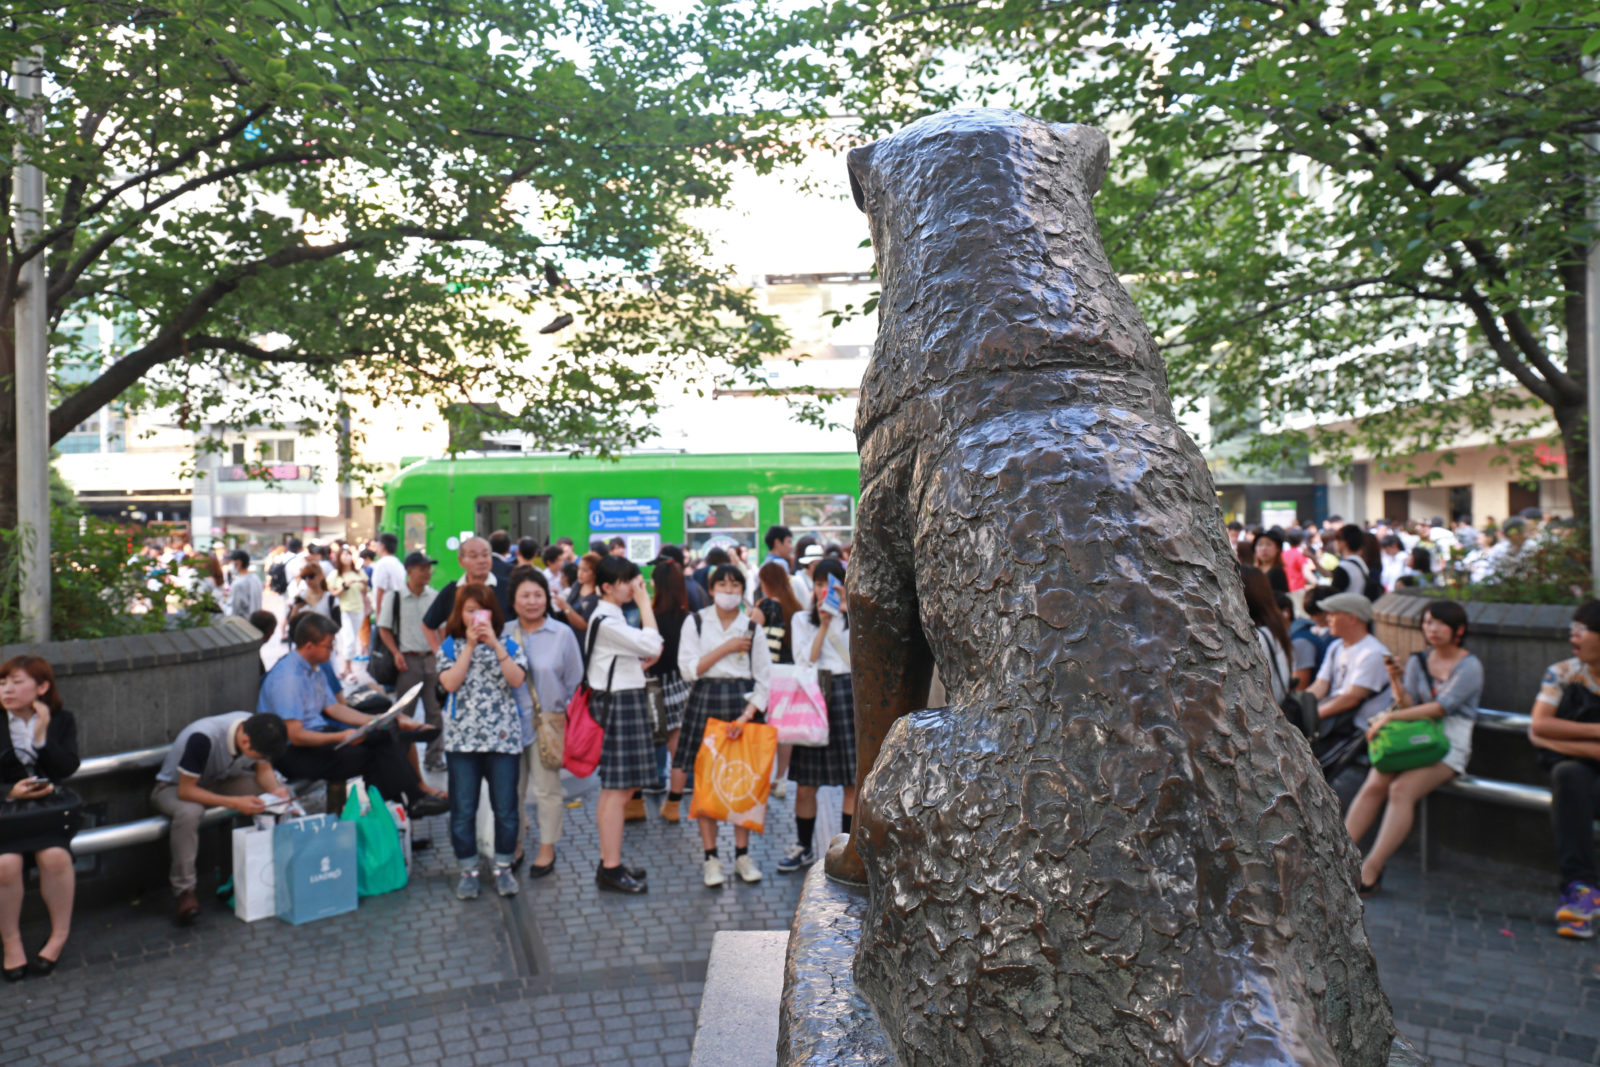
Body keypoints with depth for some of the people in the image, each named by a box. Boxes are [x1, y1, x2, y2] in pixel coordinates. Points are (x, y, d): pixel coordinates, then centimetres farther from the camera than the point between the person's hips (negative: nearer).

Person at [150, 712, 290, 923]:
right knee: (189, 812, -41)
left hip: (219, 781, 5)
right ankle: (183, 890, -24)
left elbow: (264, 769, -5)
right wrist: (234, 803, -39)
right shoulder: (202, 738, -38)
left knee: (281, 793, -19)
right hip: (174, 786, -5)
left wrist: (275, 789, -27)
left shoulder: (258, 732, -20)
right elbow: (185, 791, -31)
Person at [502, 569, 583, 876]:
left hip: (548, 722, -2)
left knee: (547, 789, 7)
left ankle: (547, 848, 22)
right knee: (513, 788, 12)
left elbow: (574, 681, 3)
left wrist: (567, 718, 4)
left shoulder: (562, 634, -3)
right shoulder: (504, 634, 2)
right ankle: (514, 847, 27)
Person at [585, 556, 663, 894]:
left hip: (624, 700, 11)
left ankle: (608, 863, 22)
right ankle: (611, 869, 0)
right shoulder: (606, 621, -16)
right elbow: (652, 645, -18)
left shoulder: (611, 617, 16)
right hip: (620, 703, -11)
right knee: (619, 789, -6)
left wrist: (644, 660, 2)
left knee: (613, 789, 14)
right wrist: (645, 604, -12)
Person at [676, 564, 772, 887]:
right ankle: (711, 857, 10)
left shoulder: (752, 628, 5)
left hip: (744, 705, 1)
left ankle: (742, 854, 16)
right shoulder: (695, 622, 3)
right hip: (705, 703, -1)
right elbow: (688, 669, -5)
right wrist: (725, 648, -9)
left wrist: (747, 715, -10)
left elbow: (764, 680, 3)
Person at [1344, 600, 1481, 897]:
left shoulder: (1470, 666, -2)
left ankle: (1371, 870, -31)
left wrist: (1392, 716, -20)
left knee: (1401, 789, -29)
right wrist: (1397, 682, -13)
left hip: (1449, 747, -4)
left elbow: (1442, 707, -16)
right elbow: (1409, 705, 5)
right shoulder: (1417, 661, 14)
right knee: (1372, 785, -22)